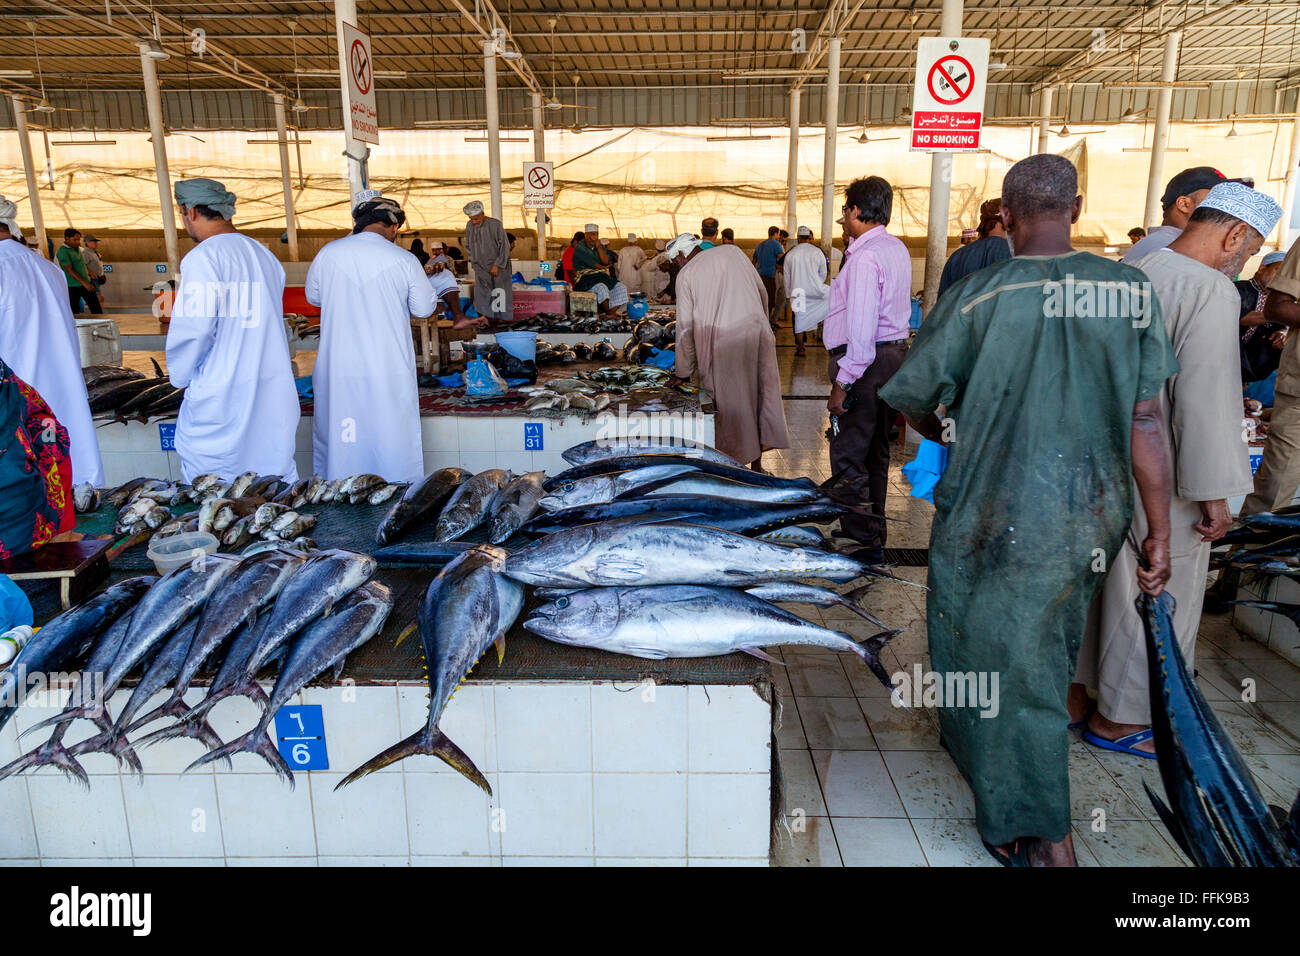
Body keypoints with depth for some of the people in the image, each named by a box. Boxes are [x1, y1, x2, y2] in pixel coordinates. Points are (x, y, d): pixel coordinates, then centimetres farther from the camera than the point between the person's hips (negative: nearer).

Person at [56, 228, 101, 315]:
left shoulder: (77, 248, 10)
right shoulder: (62, 251, -14)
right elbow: (69, 270, -21)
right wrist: (84, 283, -28)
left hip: (86, 283, 7)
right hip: (73, 286, -7)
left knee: (96, 308, 7)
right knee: (74, 312, 0)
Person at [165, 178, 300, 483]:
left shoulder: (204, 256, -12)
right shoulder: (264, 254, 12)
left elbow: (193, 329, -17)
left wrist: (180, 376, -1)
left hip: (220, 398, -7)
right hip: (274, 394, 7)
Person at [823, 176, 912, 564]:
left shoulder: (865, 258, -18)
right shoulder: (896, 249, 13)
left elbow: (862, 328, -24)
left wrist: (842, 381, -22)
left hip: (868, 361, -11)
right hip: (894, 353, 11)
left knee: (849, 456, -5)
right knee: (876, 451, 19)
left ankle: (865, 541, 0)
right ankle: (872, 530, 32)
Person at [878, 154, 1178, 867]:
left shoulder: (974, 297, -14)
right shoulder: (1131, 291, -4)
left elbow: (911, 398, -6)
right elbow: (1147, 422, -5)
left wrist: (941, 432, 17)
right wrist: (1160, 531, 2)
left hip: (997, 518, -4)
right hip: (1093, 518, 5)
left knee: (1003, 658, 11)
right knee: (1046, 648, 25)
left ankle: (1040, 838, 19)